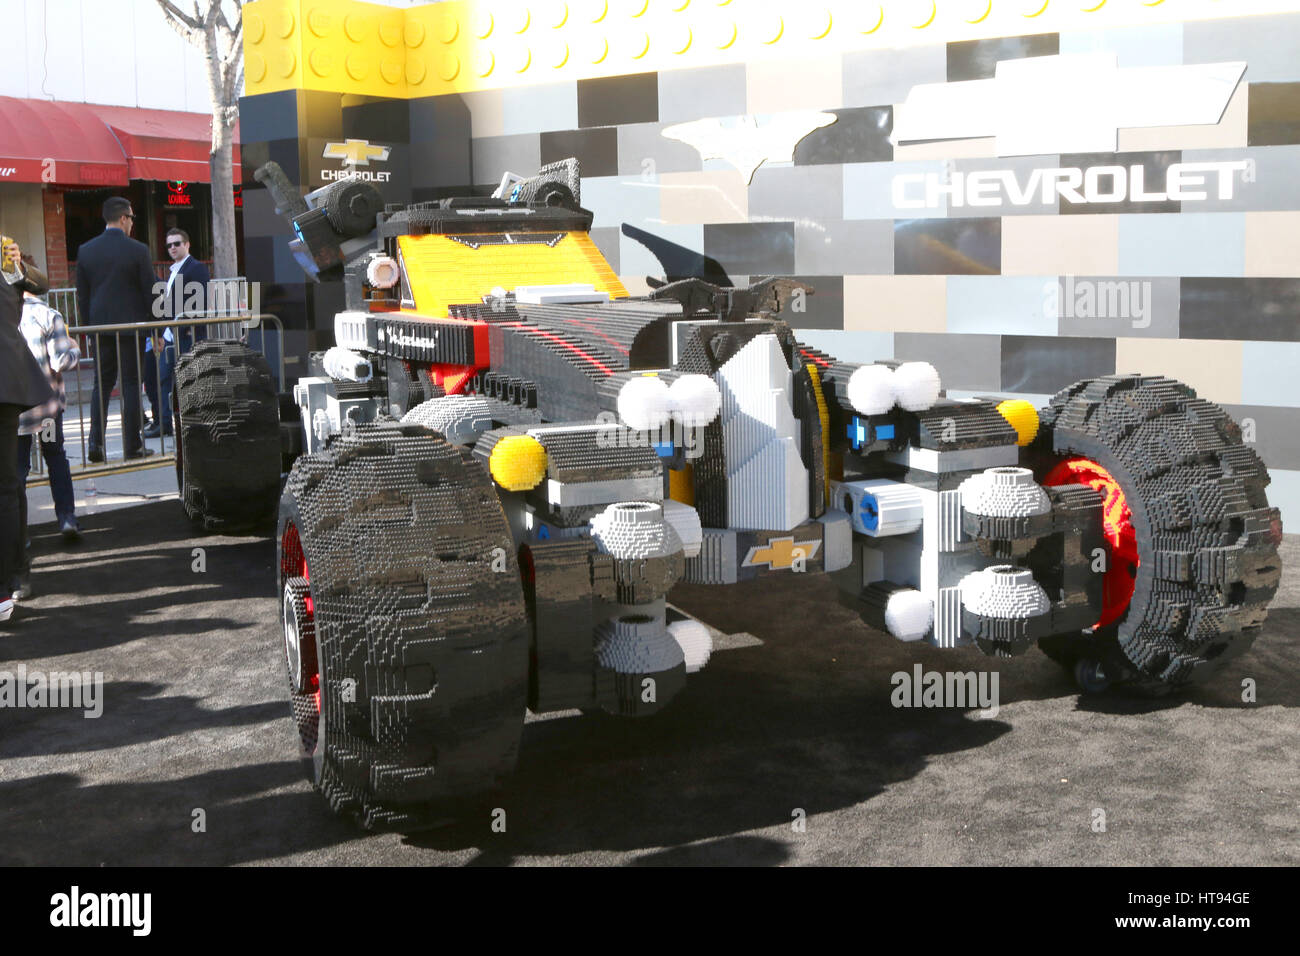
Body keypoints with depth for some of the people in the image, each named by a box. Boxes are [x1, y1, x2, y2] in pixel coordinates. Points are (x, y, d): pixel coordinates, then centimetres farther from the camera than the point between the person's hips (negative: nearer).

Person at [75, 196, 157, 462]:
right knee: (132, 384, 2)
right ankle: (133, 445, 3)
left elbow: (82, 295, 8)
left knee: (102, 383, 10)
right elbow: (149, 292, -6)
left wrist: (88, 327, 15)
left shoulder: (85, 251, 4)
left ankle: (95, 443, 2)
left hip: (100, 327, 4)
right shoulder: (138, 250, -8)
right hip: (131, 325, -4)